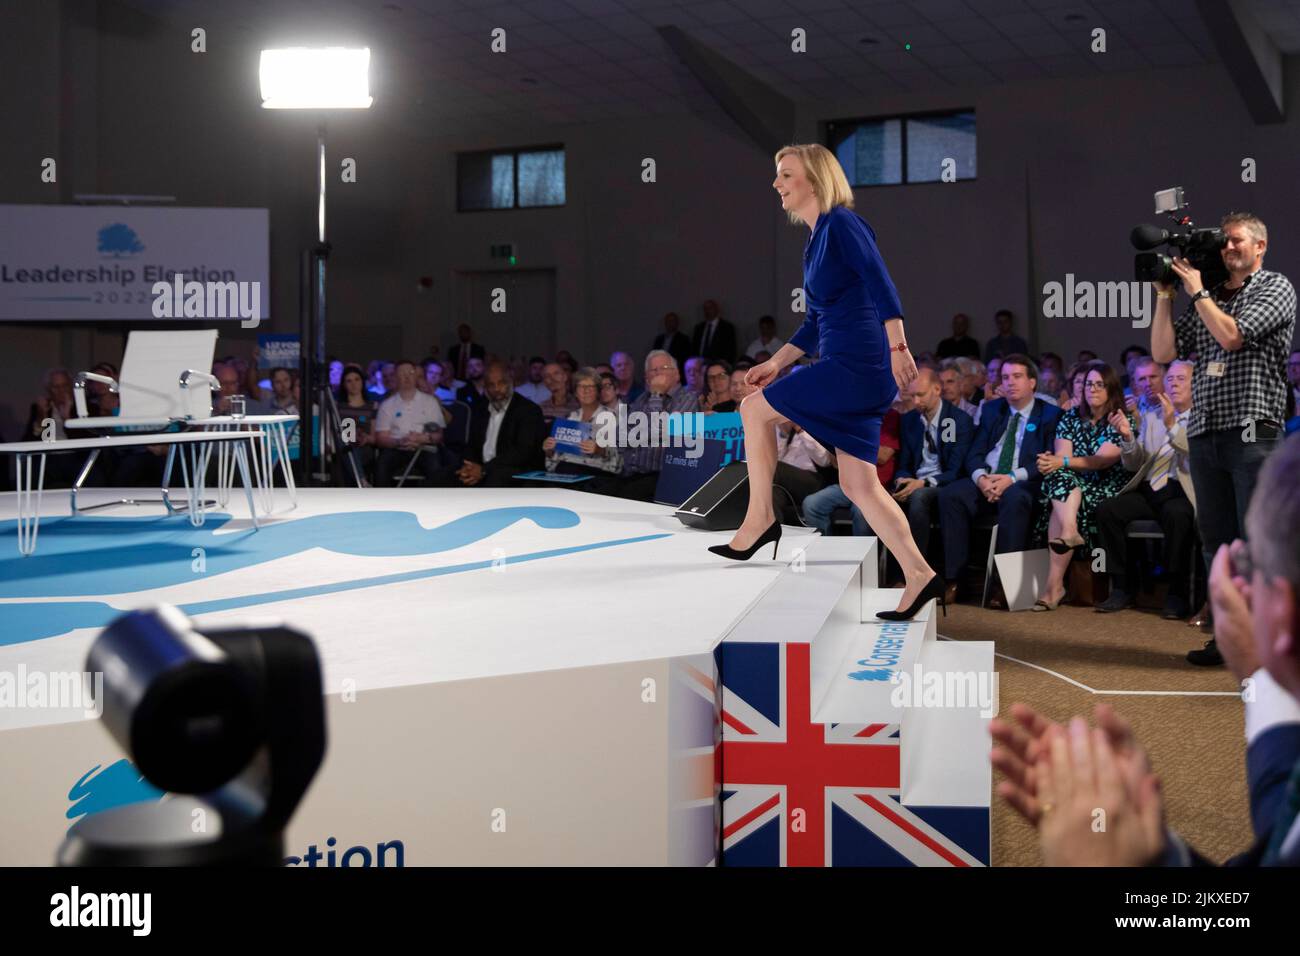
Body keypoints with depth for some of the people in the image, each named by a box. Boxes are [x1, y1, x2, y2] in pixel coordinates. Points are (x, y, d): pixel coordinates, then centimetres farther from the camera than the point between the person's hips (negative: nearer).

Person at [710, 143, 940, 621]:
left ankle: (760, 518, 8)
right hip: (852, 372, 9)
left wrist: (898, 347, -28)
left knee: (754, 408, 0)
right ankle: (919, 577, 5)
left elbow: (881, 284, -20)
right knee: (858, 484, 6)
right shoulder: (816, 241, 20)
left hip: (857, 365, -9)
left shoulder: (841, 223, -7)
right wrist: (776, 362, 25)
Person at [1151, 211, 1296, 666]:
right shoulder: (1203, 299, 18)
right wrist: (1165, 295, 6)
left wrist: (1196, 290, -3)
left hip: (1253, 433, -6)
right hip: (1204, 435, 6)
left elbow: (1231, 335, -13)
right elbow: (1163, 352, 11)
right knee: (1217, 540, 8)